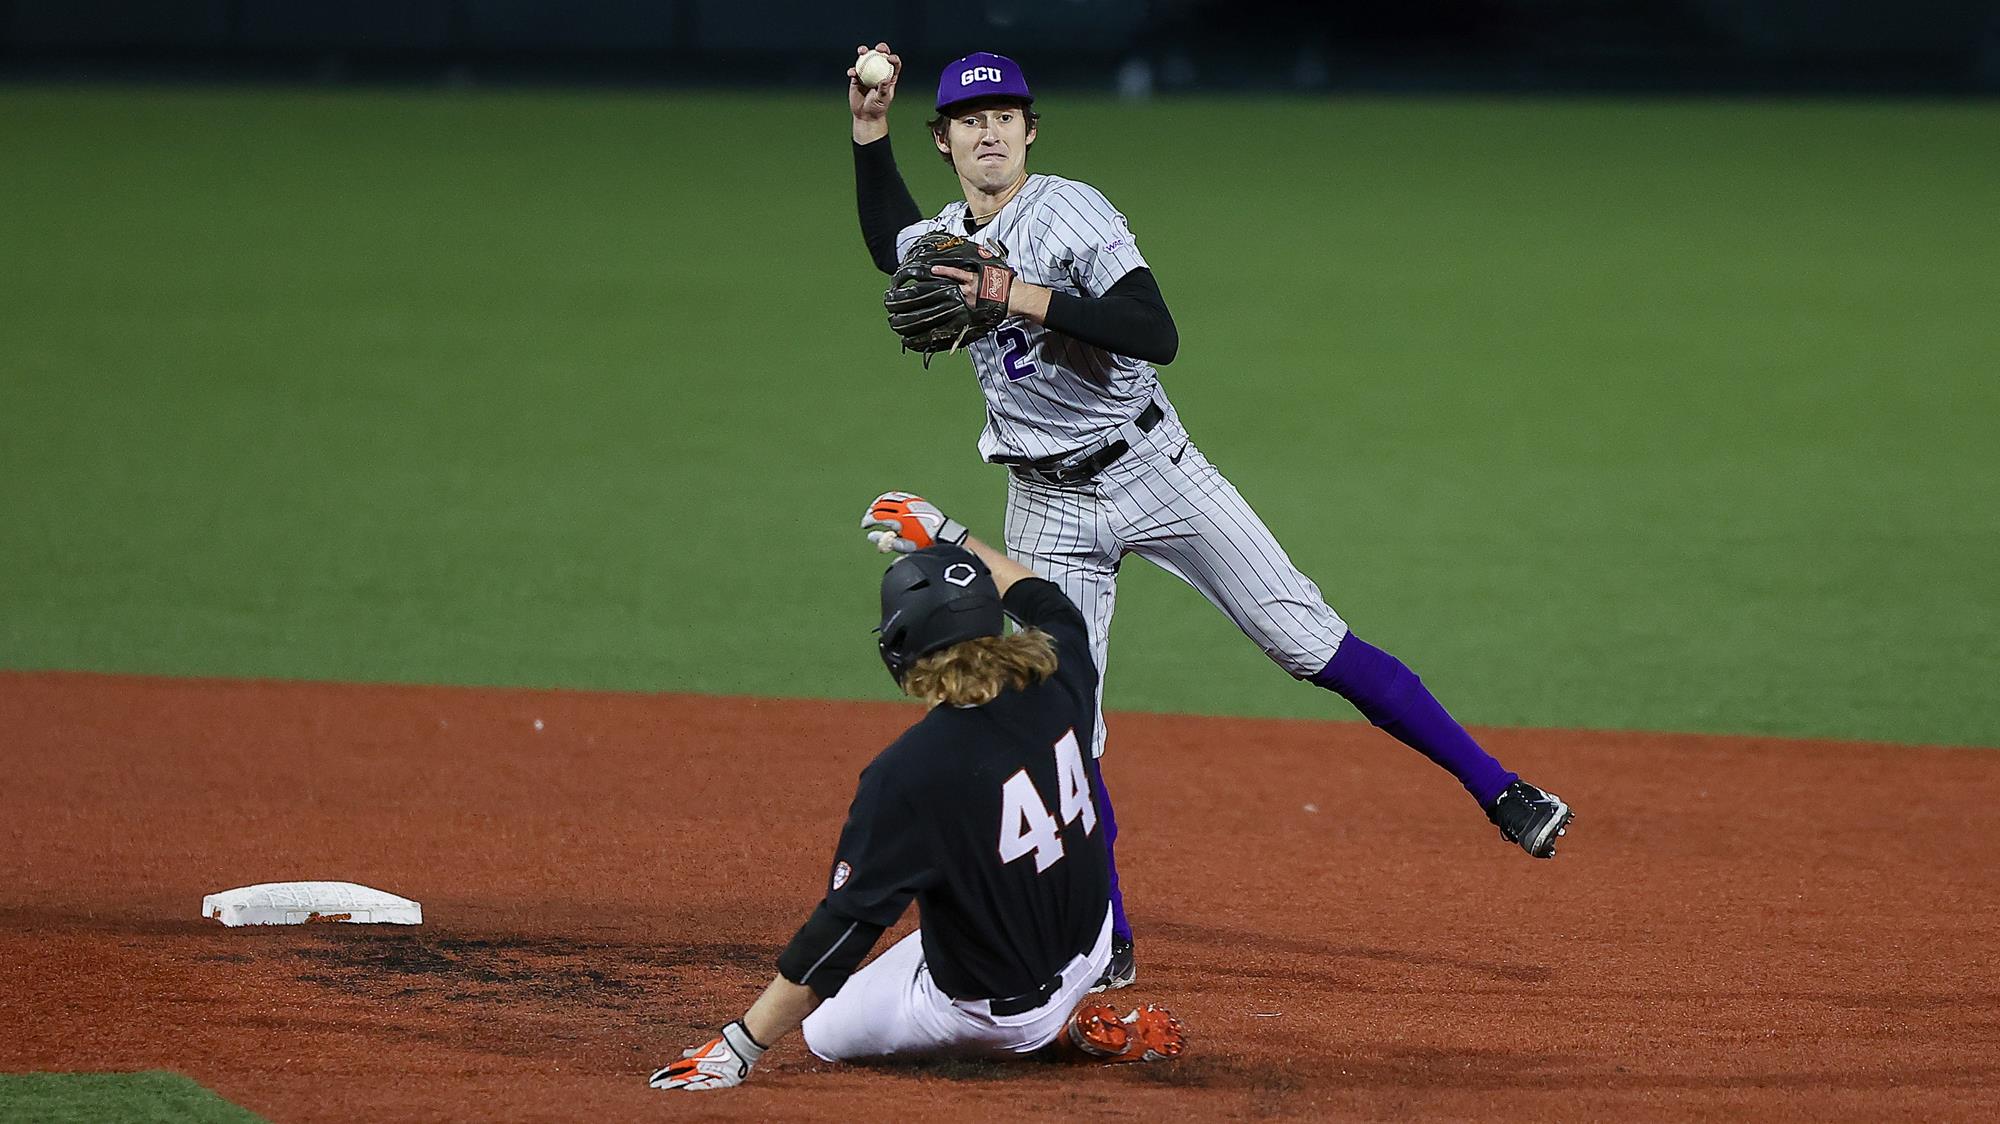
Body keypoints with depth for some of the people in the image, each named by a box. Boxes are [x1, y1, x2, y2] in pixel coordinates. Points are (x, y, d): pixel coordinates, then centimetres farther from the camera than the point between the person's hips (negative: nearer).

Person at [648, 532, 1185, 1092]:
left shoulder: (906, 775, -31)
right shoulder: (1056, 688, -14)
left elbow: (840, 928, -26)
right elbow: (1053, 610, 13)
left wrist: (740, 1047, -19)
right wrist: (956, 542, 24)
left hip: (995, 1012, -7)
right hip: (1088, 950, 7)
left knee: (824, 1028, 19)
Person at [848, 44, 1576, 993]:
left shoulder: (1069, 213, -14)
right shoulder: (942, 240, 6)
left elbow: (1156, 335, -26)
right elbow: (886, 245, 31)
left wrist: (1026, 297, -31)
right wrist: (868, 127, 18)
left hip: (1153, 470, -5)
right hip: (1050, 509, 5)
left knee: (1308, 641, -9)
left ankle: (1498, 790, -4)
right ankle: (1107, 949, 9)